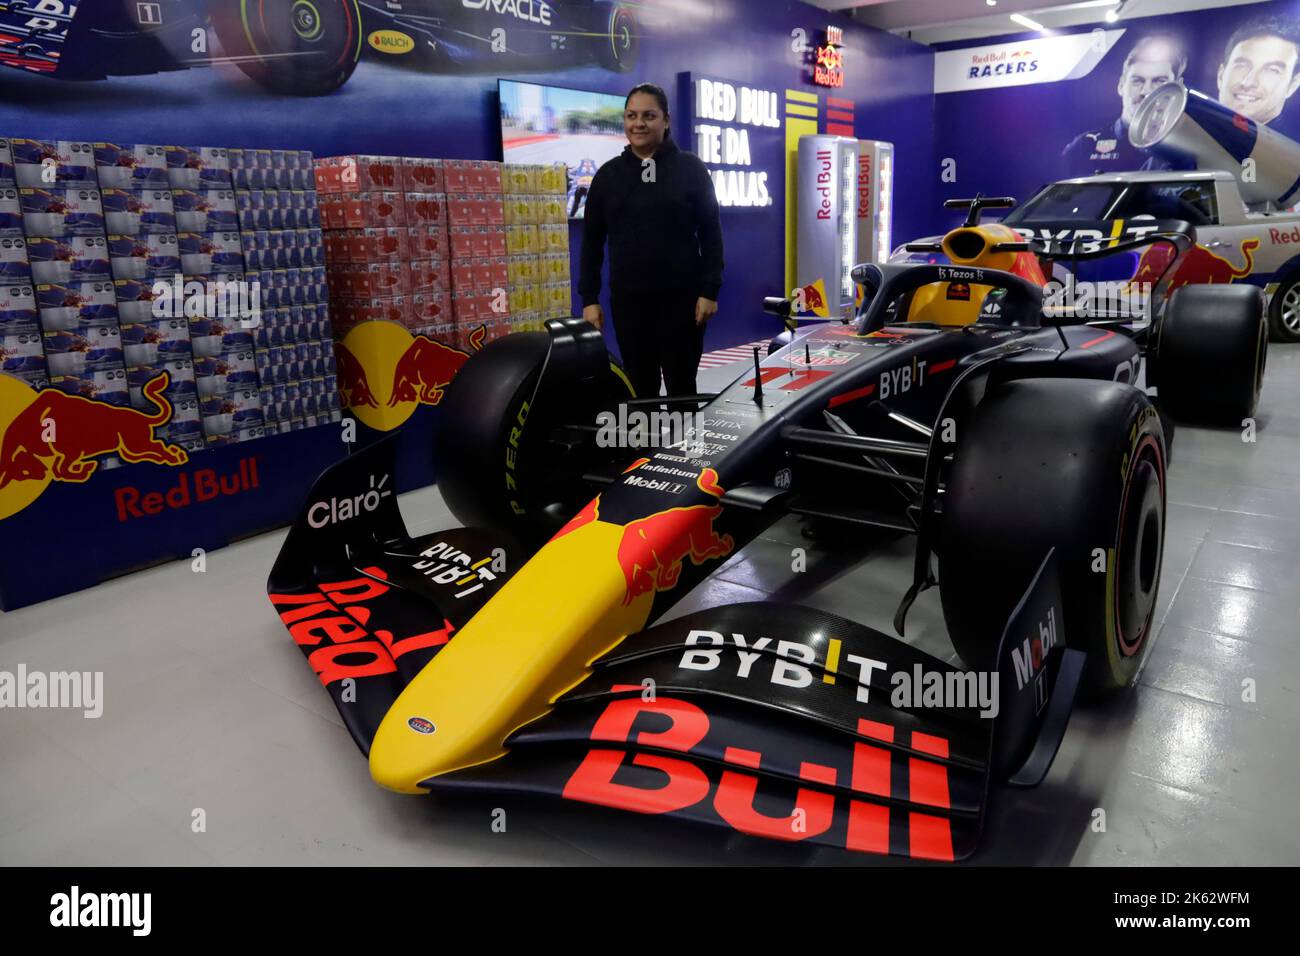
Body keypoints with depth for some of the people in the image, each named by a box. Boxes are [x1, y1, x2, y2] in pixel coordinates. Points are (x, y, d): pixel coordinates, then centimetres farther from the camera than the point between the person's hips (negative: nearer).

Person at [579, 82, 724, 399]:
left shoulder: (690, 168, 1)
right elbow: (592, 241, 9)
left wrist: (710, 291, -8)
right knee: (640, 388, 8)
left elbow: (711, 234, 0)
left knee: (681, 388, 4)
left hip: (681, 297, -2)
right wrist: (589, 298, 2)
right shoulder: (608, 174, 8)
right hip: (628, 299, 2)